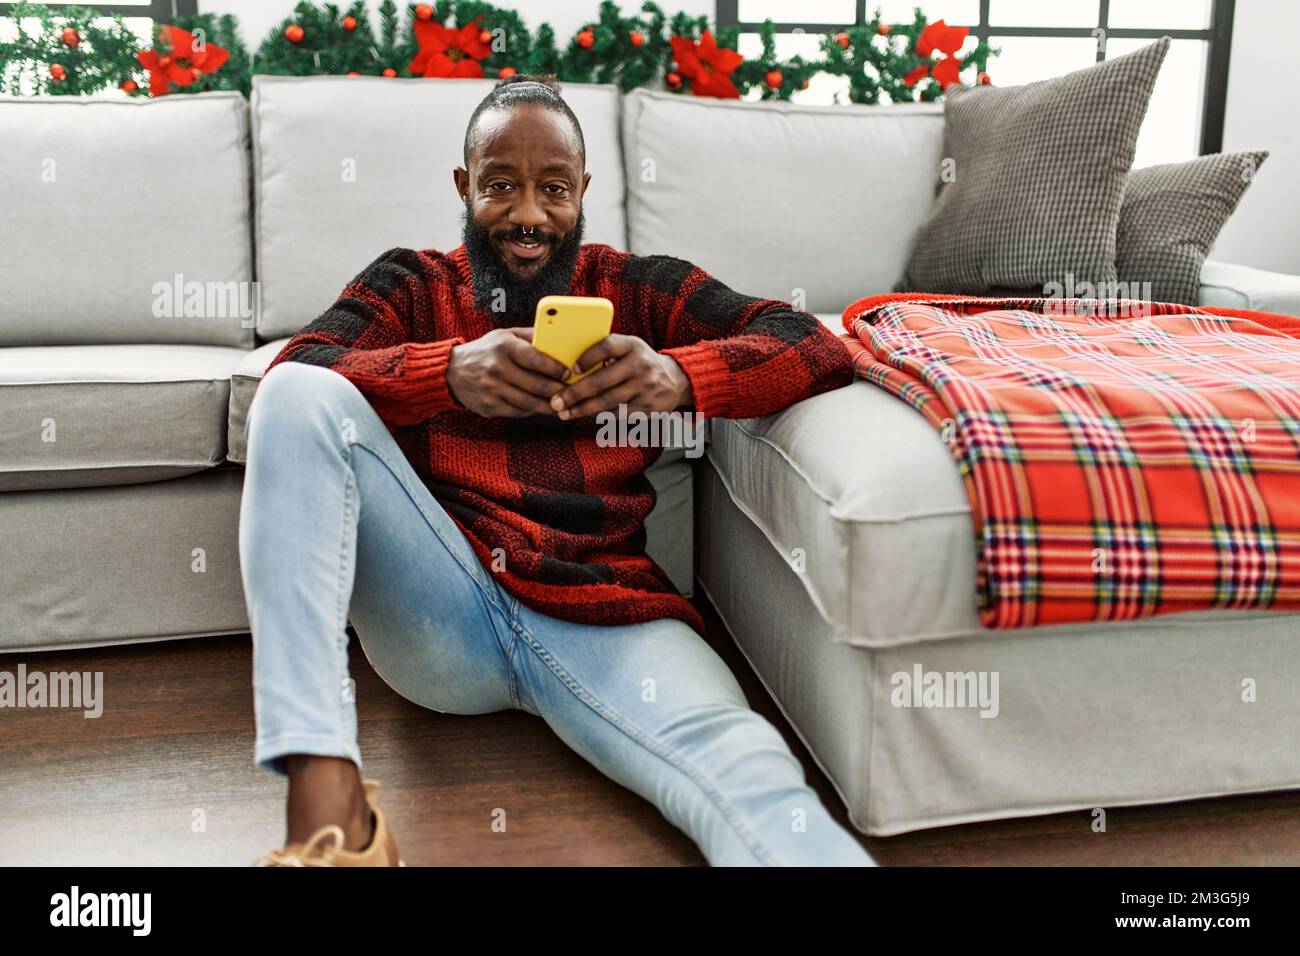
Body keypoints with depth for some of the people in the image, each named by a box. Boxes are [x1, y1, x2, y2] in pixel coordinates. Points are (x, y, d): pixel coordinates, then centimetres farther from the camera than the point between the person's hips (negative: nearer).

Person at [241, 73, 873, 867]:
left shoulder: (639, 290, 16)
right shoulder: (412, 284, 18)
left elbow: (819, 349, 4)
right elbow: (293, 369, -1)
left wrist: (679, 376, -17)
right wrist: (449, 370, -20)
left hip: (602, 610, -1)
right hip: (441, 608, 1)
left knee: (739, 765, -32)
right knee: (298, 396, -21)